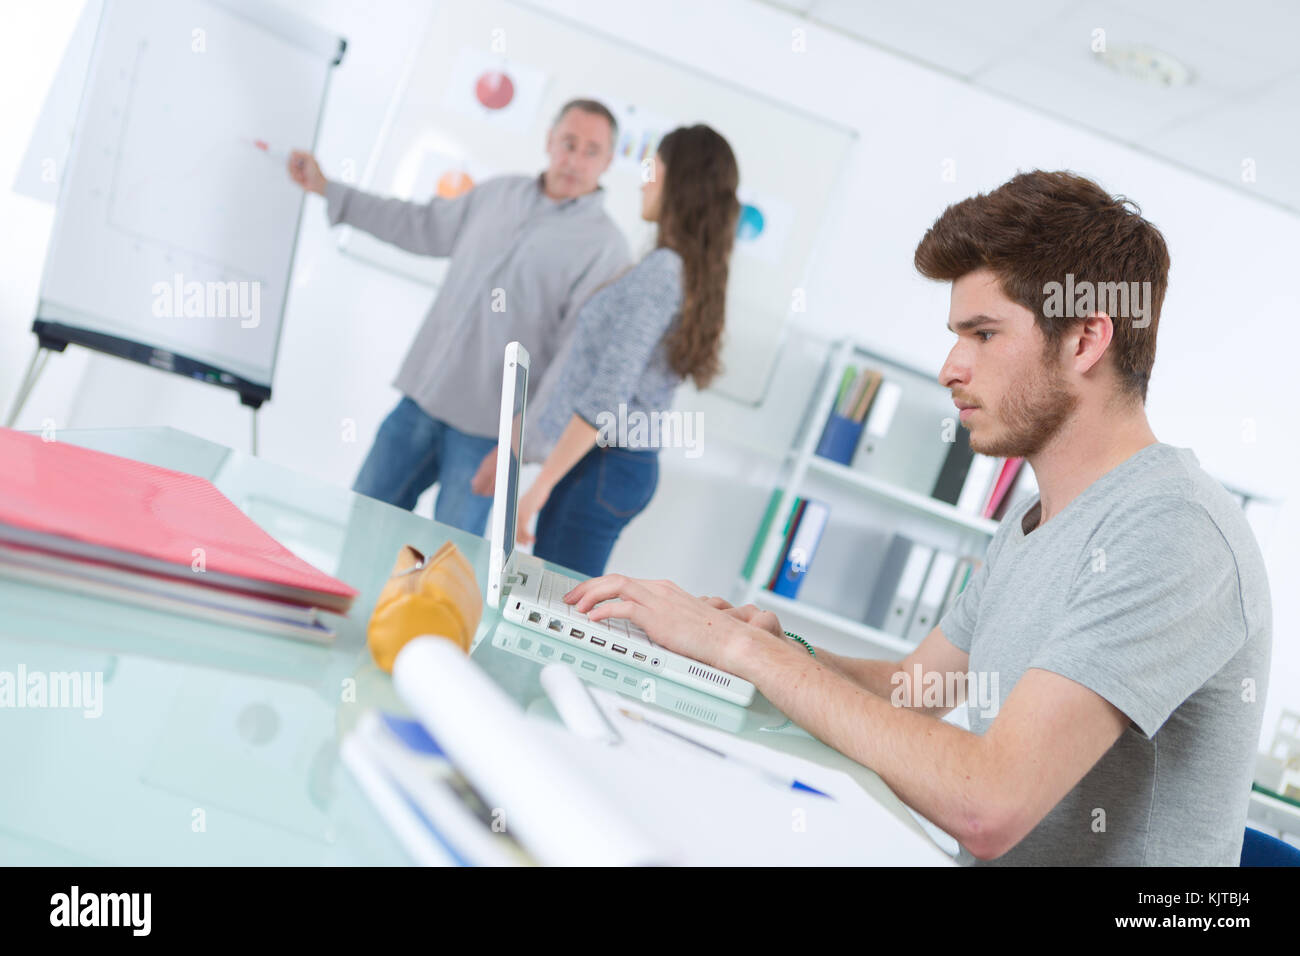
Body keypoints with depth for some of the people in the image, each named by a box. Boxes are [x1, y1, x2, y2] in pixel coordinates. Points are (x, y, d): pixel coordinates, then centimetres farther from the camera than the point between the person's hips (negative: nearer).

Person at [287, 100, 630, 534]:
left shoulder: (606, 246, -9)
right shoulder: (497, 193, 10)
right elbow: (420, 227, 23)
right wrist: (326, 188, 25)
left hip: (485, 430, -6)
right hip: (421, 398, 6)